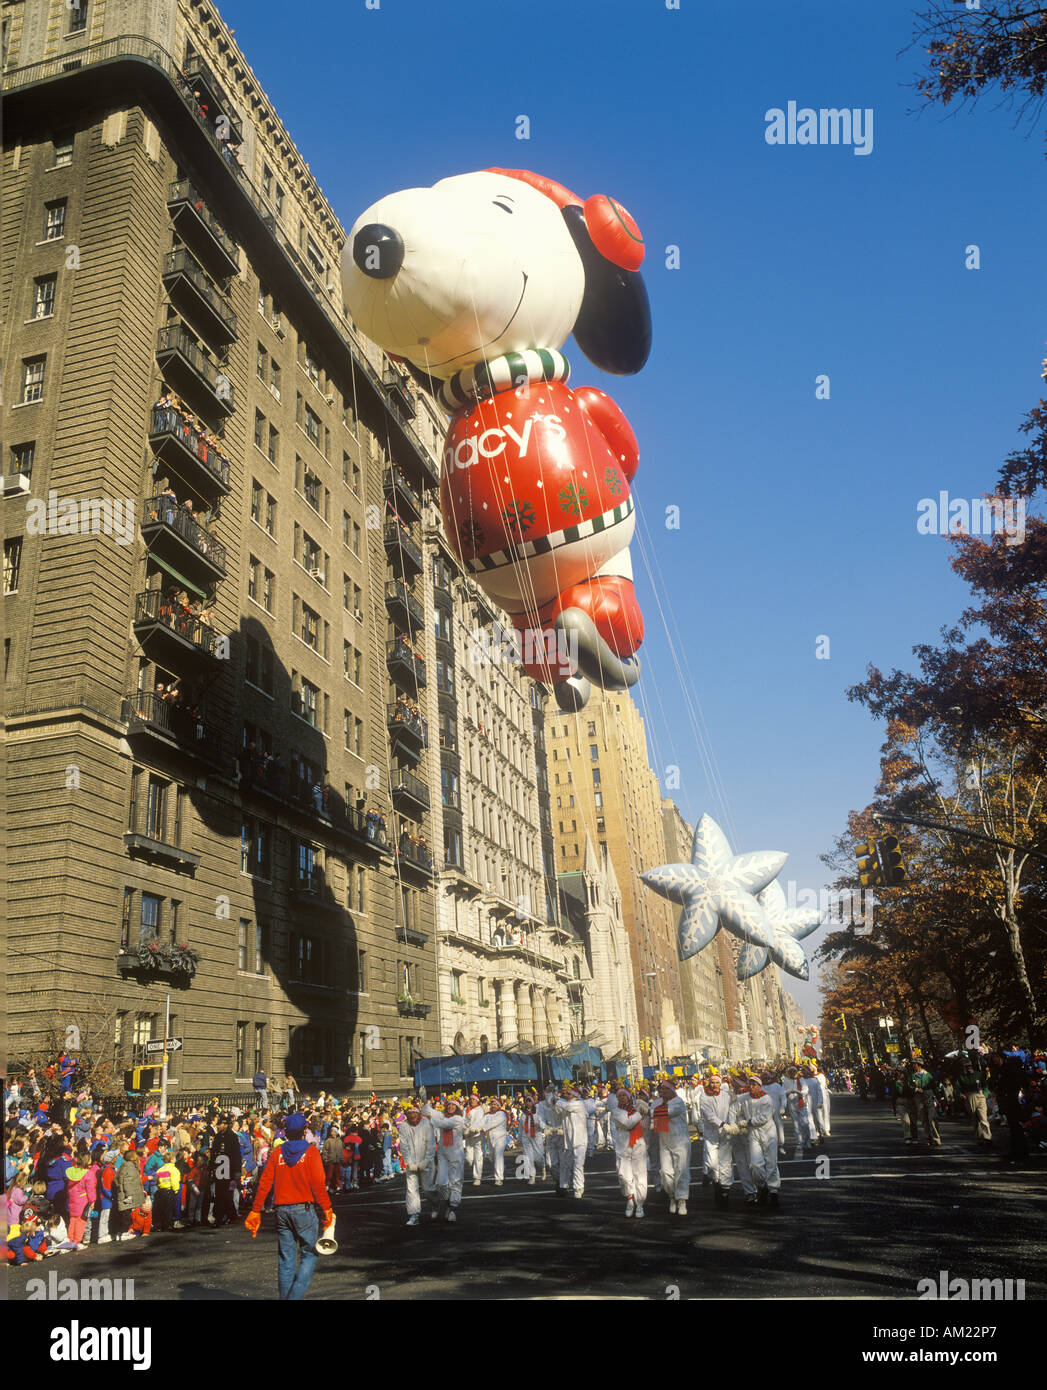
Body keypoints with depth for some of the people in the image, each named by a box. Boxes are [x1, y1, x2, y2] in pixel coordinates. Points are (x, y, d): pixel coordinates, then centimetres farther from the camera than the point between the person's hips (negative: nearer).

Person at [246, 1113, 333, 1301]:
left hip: (282, 1210, 4)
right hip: (304, 1209, -4)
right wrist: (326, 1209, -5)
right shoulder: (311, 1151, -6)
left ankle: (285, 1297, 16)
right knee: (309, 1254, 5)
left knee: (285, 1259, 13)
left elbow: (264, 1183, 3)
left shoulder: (277, 1153, 5)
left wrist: (256, 1211, 9)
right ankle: (296, 1295, -8)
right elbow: (318, 1184, -11)